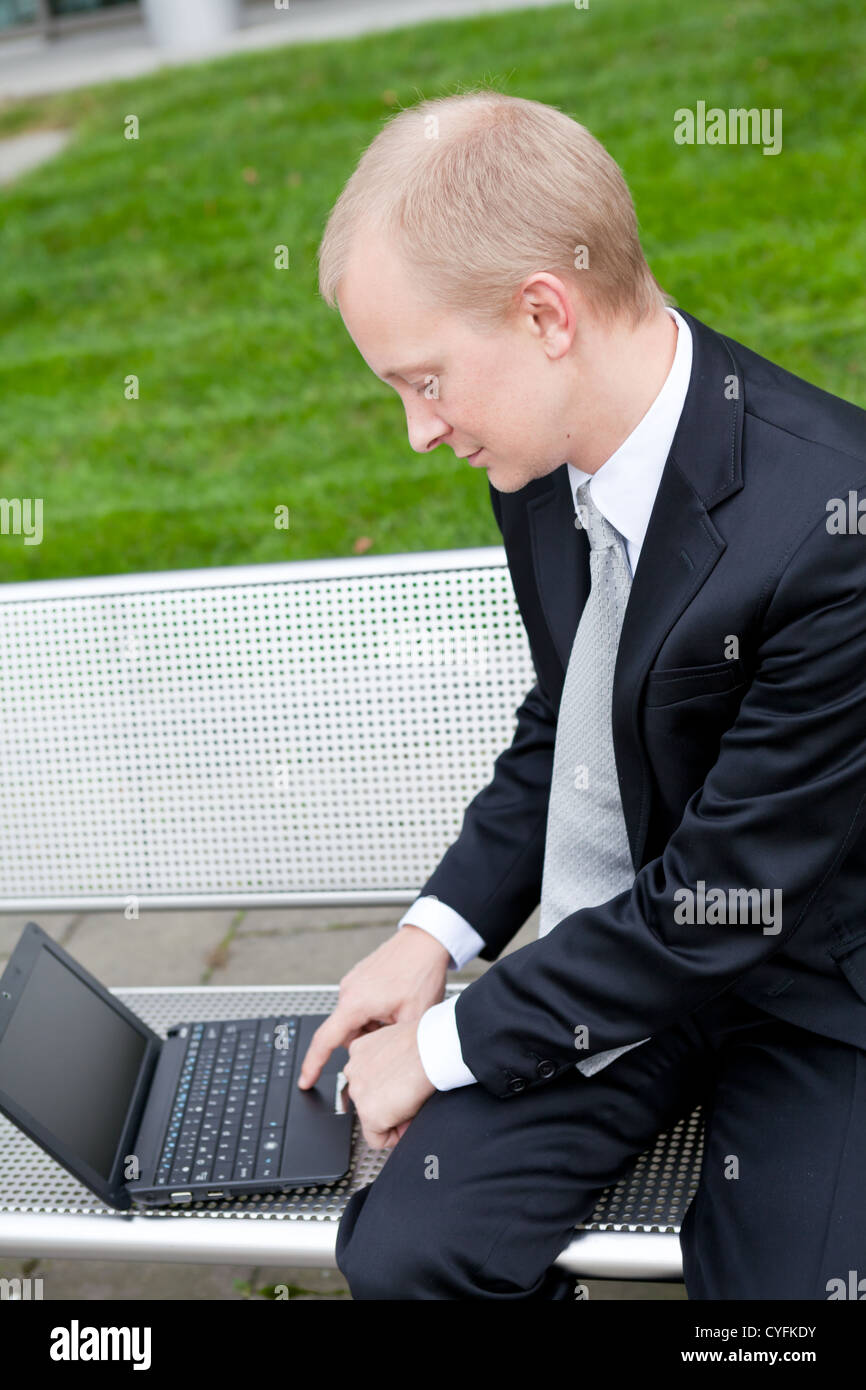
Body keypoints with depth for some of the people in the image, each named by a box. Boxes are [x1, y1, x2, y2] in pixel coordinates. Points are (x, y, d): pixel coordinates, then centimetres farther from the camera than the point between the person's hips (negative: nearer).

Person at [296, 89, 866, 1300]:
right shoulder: (543, 456, -5)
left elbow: (720, 905, -24)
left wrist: (446, 1044, -13)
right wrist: (438, 931, 0)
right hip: (606, 957, 5)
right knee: (398, 1253, -10)